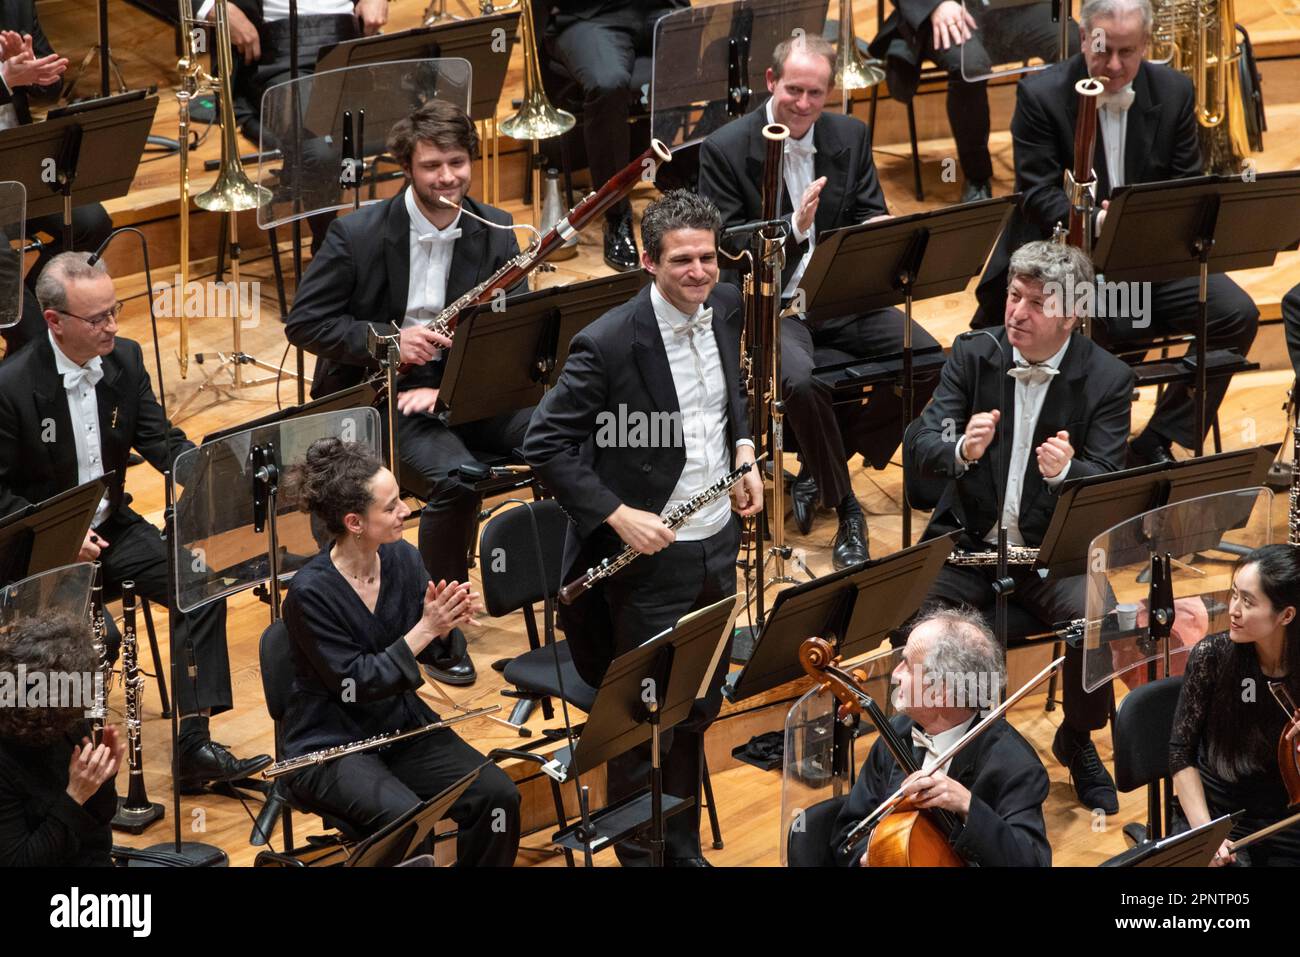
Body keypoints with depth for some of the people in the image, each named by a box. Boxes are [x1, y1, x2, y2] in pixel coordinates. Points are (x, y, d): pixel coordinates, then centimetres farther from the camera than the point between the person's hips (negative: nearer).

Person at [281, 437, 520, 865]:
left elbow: (434, 656, 6)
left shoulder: (403, 558, -2)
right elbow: (356, 683, -20)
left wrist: (448, 621, -16)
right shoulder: (310, 592, -20)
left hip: (403, 728, 6)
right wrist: (425, 629, -22)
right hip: (329, 748, -6)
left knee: (499, 797, -16)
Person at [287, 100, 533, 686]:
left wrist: (447, 387, -15)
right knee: (455, 478, -32)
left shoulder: (494, 233, 2)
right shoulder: (358, 234, -8)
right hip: (379, 395, -4)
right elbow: (303, 323, -6)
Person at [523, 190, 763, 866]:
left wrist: (744, 451, 3)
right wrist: (618, 514, -23)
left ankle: (685, 849, 34)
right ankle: (640, 855, 21)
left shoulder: (724, 308, 0)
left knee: (698, 708, 19)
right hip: (651, 556, -7)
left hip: (718, 546, 7)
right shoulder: (609, 344, -21)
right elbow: (545, 447, -18)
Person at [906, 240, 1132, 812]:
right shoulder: (973, 354, 0)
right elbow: (917, 452, -7)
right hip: (968, 542, 1)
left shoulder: (1108, 379, -4)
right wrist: (961, 451, -31)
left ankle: (1078, 742, 3)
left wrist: (1065, 472, -33)